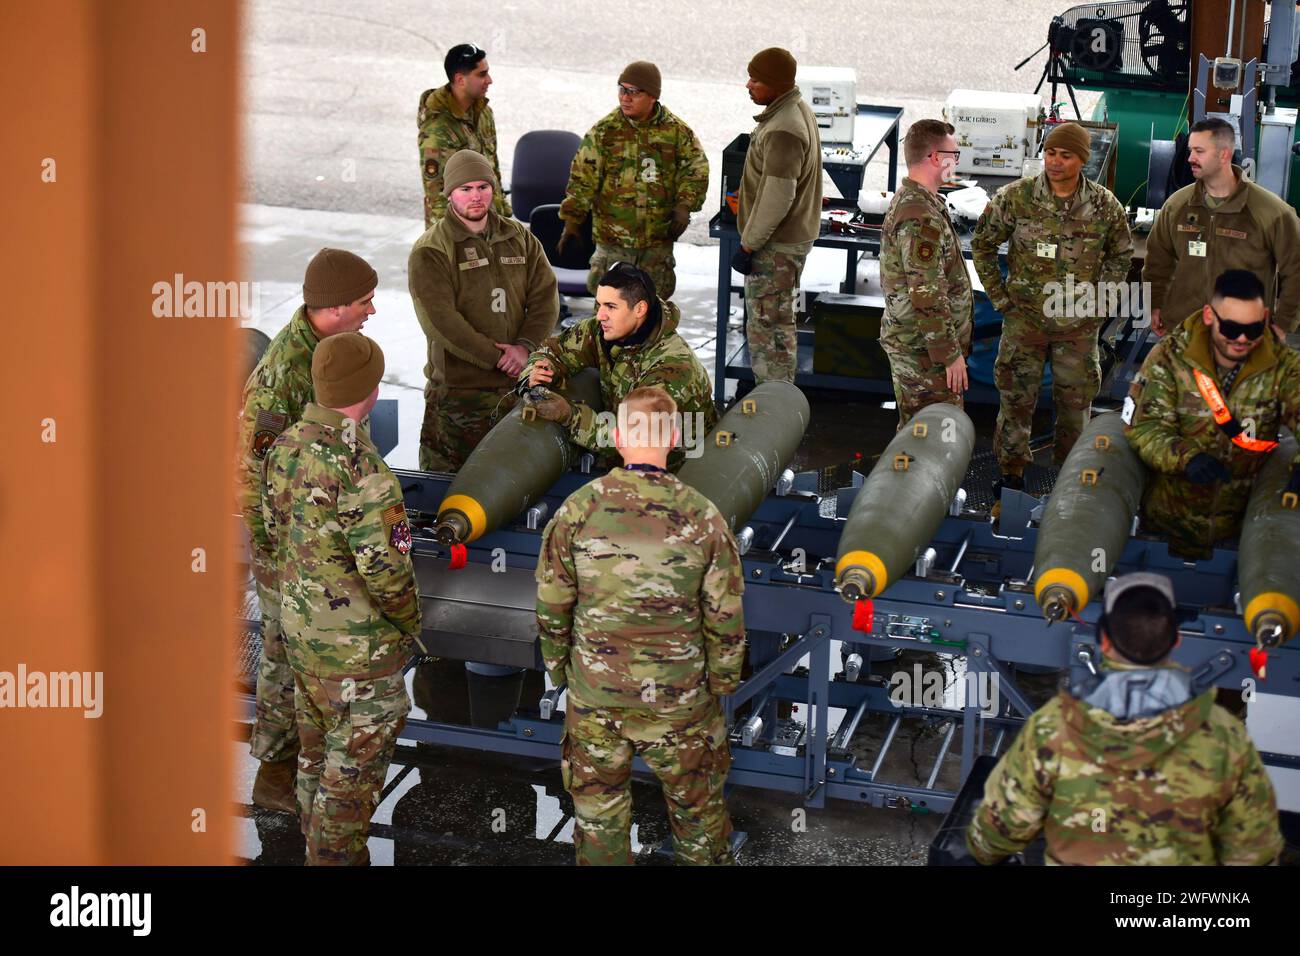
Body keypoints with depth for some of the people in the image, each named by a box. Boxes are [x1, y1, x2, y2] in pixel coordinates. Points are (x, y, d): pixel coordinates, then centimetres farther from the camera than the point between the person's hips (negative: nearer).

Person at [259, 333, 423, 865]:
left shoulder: (287, 447, -3)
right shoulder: (360, 469, -29)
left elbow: (274, 535, 8)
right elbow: (387, 568, -26)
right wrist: (410, 622, -8)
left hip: (302, 633, 8)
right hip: (360, 648, -8)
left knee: (318, 756, 22)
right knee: (354, 769, 7)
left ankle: (319, 849, 37)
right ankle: (336, 859, 17)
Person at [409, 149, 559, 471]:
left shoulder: (520, 239, 11)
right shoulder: (429, 251, -6)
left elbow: (545, 297, 5)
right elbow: (439, 320, -15)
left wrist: (526, 347, -12)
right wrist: (495, 357, -16)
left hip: (518, 383, 5)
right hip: (457, 387, -5)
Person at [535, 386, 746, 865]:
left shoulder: (577, 509, -11)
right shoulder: (702, 516, -13)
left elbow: (551, 606, -4)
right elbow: (725, 615, -7)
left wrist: (557, 668, 11)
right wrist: (723, 682, 8)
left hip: (594, 696, 1)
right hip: (679, 699, -1)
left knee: (598, 812, 17)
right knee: (697, 808, 18)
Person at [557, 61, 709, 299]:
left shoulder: (676, 130, 0)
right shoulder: (604, 131, -3)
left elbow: (696, 169, 6)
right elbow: (582, 179, -1)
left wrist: (684, 206, -9)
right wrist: (572, 222, -3)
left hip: (659, 237, 1)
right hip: (613, 236, -1)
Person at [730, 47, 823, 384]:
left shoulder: (782, 131, -25)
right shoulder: (796, 110, 9)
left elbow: (777, 197, -27)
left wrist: (749, 245, -19)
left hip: (776, 245, -11)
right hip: (792, 236, 11)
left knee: (768, 325, -3)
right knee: (772, 321, 20)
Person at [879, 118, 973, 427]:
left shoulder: (906, 200, 12)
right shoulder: (922, 217, -23)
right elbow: (928, 296, -25)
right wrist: (950, 354, -18)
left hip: (908, 343, 11)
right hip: (925, 352, -11)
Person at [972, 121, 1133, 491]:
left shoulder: (1104, 205, -5)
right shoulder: (1016, 197, -10)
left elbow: (1120, 253, 12)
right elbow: (982, 243, 3)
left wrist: (1100, 300, 4)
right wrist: (1000, 297, 0)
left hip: (1078, 323, 1)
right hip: (1024, 318, -1)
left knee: (1076, 398, 11)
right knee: (1016, 397, 5)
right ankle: (1012, 471, 19)